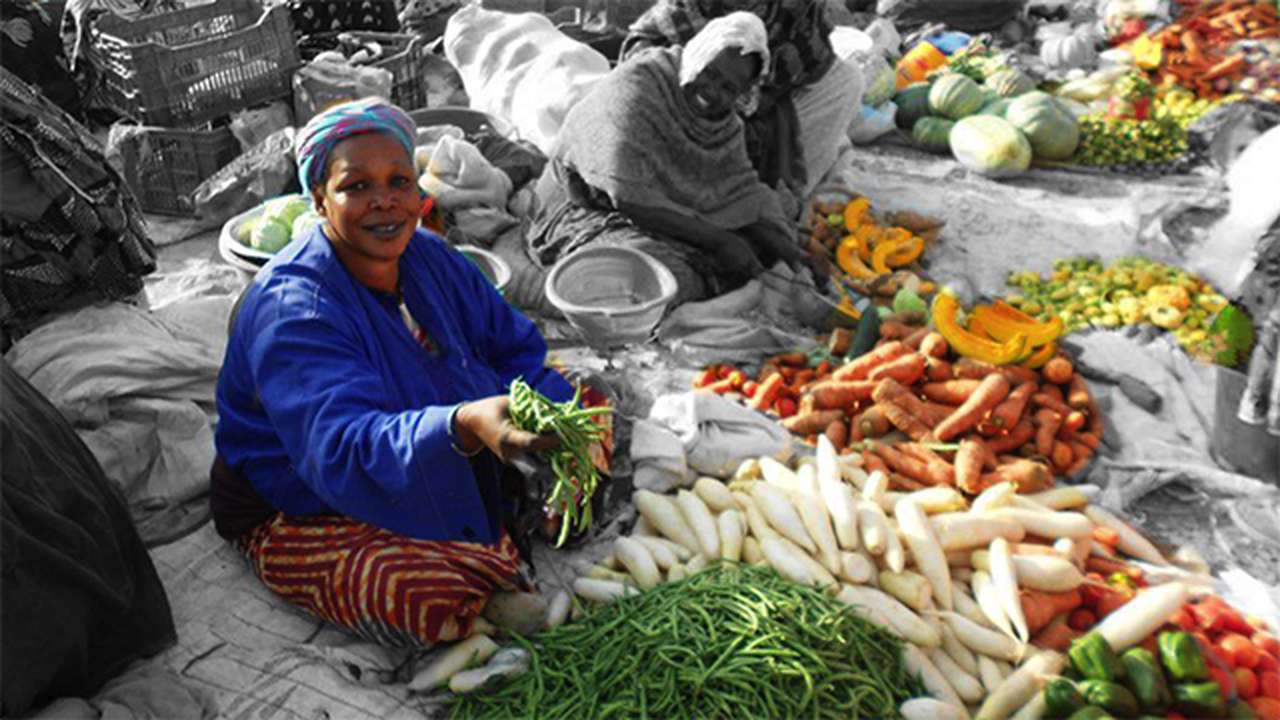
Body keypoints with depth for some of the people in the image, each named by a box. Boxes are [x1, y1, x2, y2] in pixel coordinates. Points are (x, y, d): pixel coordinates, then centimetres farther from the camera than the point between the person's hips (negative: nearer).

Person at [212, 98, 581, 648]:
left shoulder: (430, 258, -4)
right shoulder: (292, 309, -28)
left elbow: (514, 345, 0)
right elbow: (347, 450, -42)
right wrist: (465, 427, -61)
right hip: (303, 514, -6)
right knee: (437, 601, -33)